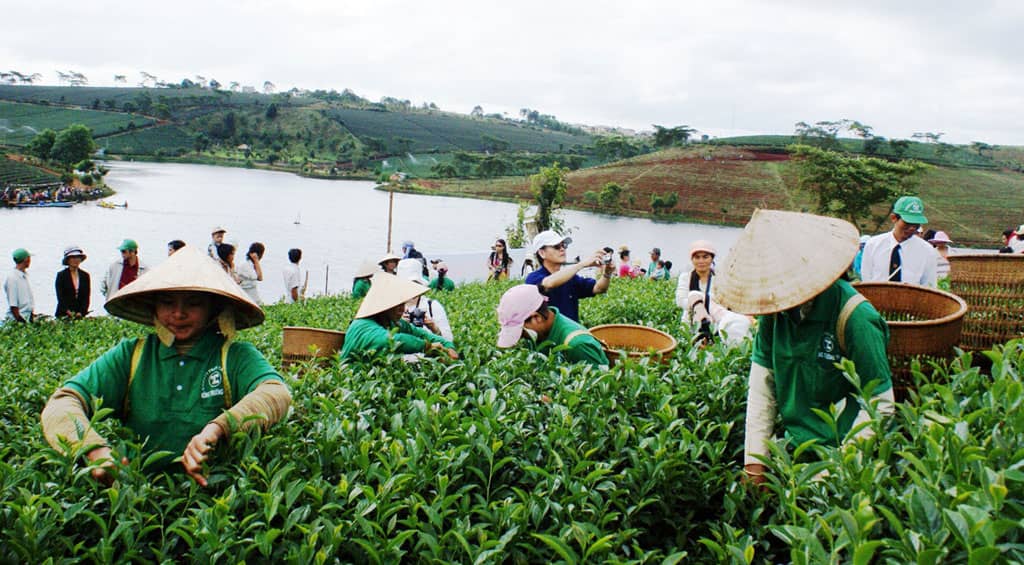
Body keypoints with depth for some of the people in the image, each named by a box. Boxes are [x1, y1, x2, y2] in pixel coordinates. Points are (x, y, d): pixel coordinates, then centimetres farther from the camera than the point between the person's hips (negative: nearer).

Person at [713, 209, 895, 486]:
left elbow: (880, 404, -12)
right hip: (792, 447, 5)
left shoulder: (854, 317, -15)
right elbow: (762, 385, 4)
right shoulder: (774, 310, 1)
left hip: (839, 455, -5)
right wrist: (754, 463, -1)